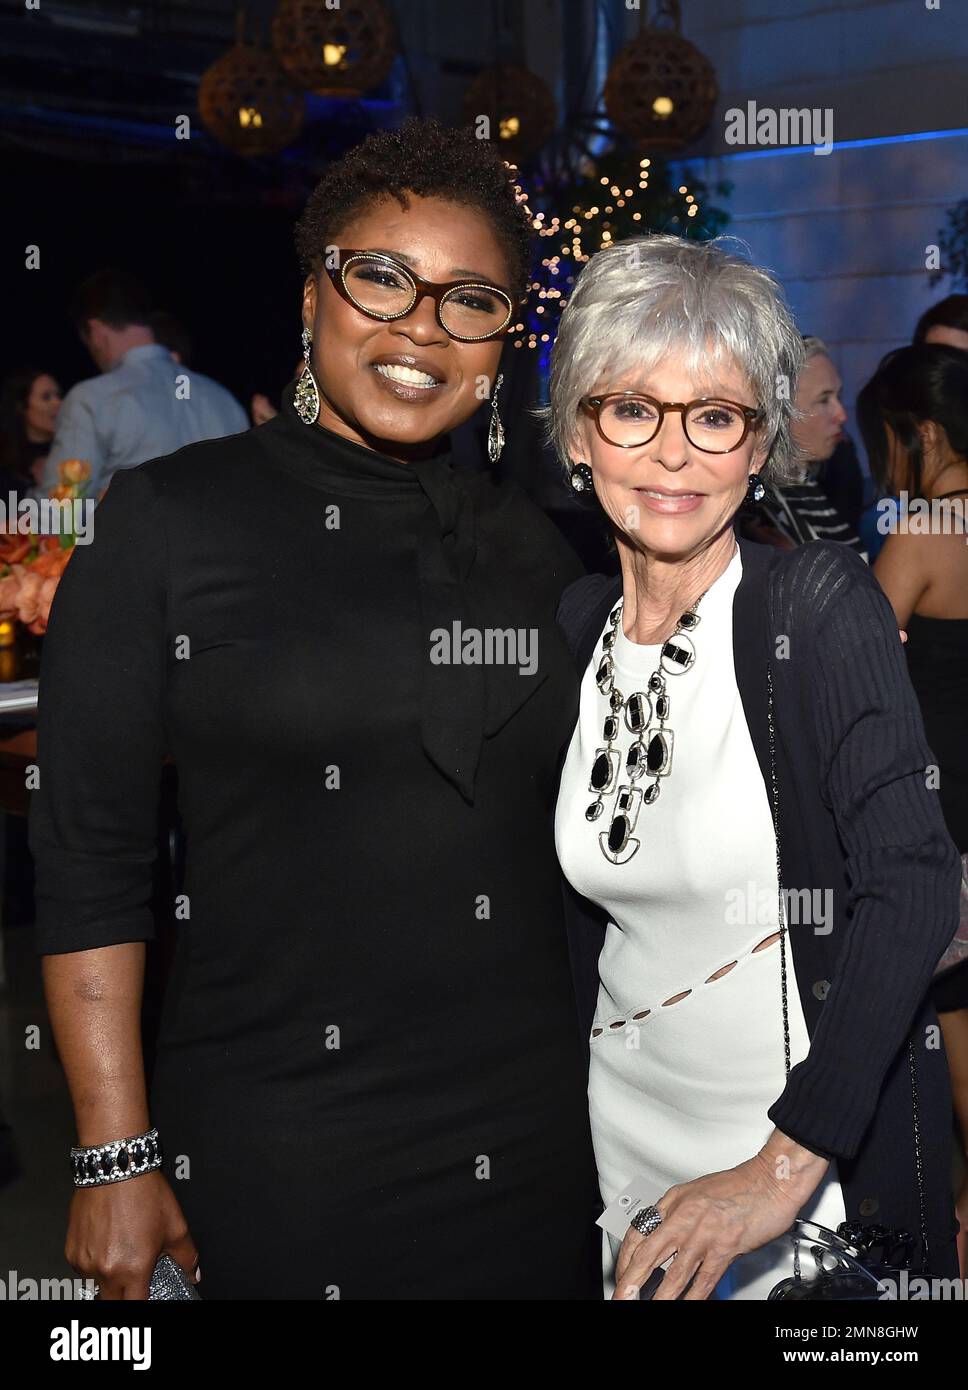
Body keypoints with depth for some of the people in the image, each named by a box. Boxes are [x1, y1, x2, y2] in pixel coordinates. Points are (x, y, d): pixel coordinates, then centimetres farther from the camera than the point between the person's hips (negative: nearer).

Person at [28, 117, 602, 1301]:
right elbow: (87, 859, -7)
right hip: (271, 1150, -4)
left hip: (531, 1143, 4)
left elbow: (577, 850, 12)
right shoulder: (167, 518, -6)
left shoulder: (531, 547, 6)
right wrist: (114, 1160, -9)